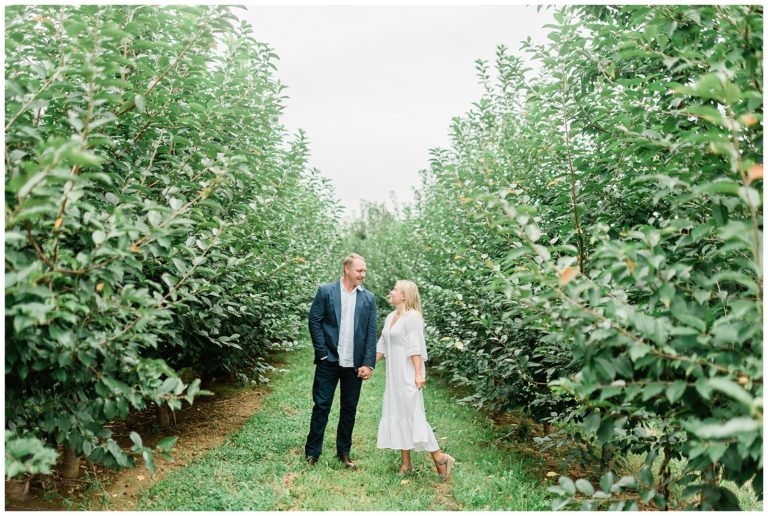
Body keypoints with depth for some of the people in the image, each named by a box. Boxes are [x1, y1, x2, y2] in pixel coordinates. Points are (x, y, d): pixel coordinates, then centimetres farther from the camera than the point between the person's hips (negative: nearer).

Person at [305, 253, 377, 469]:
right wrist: (322, 353, -8)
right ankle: (312, 453, 14)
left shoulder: (368, 298, 6)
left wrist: (368, 364, -3)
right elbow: (314, 321, -3)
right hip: (329, 362, -3)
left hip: (355, 365, 3)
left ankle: (344, 453, 24)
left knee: (349, 409, 11)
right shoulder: (326, 291, -1)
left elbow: (371, 333, 3)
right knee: (321, 406, 3)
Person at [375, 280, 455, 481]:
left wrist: (419, 374, -21)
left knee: (413, 415, -8)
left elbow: (415, 348, -17)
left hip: (408, 374, -9)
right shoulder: (391, 317, 13)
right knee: (397, 415, 9)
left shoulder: (412, 317, -12)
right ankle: (406, 462, 17)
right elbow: (382, 346, 17)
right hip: (394, 375, 9)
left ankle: (439, 458, 2)